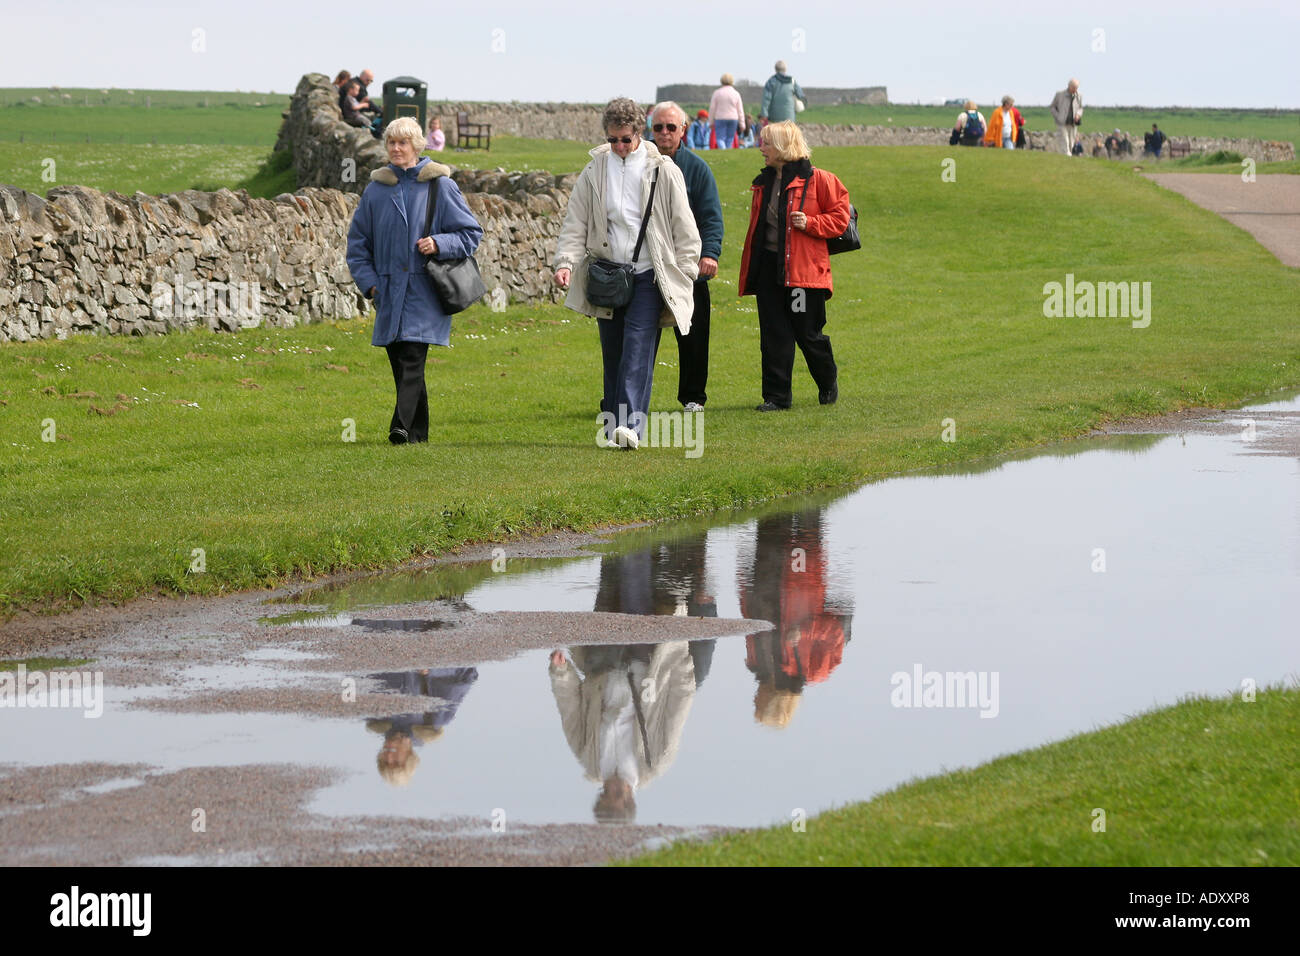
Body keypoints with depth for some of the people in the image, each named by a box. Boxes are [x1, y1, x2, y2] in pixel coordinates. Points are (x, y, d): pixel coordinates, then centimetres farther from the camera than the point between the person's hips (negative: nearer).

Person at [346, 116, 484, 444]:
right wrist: (368, 281, 5)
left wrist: (439, 244, -13)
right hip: (389, 292, 4)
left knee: (412, 360, -16)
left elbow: (471, 233, 4)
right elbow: (358, 241, 17)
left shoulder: (440, 186, 1)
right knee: (400, 365, 6)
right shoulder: (376, 188, 10)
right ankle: (419, 432, 15)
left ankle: (402, 427, -25)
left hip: (424, 292, -4)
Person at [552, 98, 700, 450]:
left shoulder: (662, 171, -1)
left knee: (638, 350, -16)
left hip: (648, 276, -3)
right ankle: (612, 427, 12)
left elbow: (684, 227, 4)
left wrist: (685, 274, 0)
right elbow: (575, 223, 7)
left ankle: (631, 424, -26)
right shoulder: (594, 172, 5)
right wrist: (566, 261, -10)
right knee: (612, 354, 7)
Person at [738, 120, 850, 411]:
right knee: (774, 334, 1)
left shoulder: (817, 180, -6)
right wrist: (749, 271, 16)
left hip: (804, 268, -5)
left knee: (808, 334, 1)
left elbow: (840, 217, -4)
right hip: (769, 265, 5)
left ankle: (828, 384, 26)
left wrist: (810, 223, -19)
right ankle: (776, 396, 4)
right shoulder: (763, 183, 14)